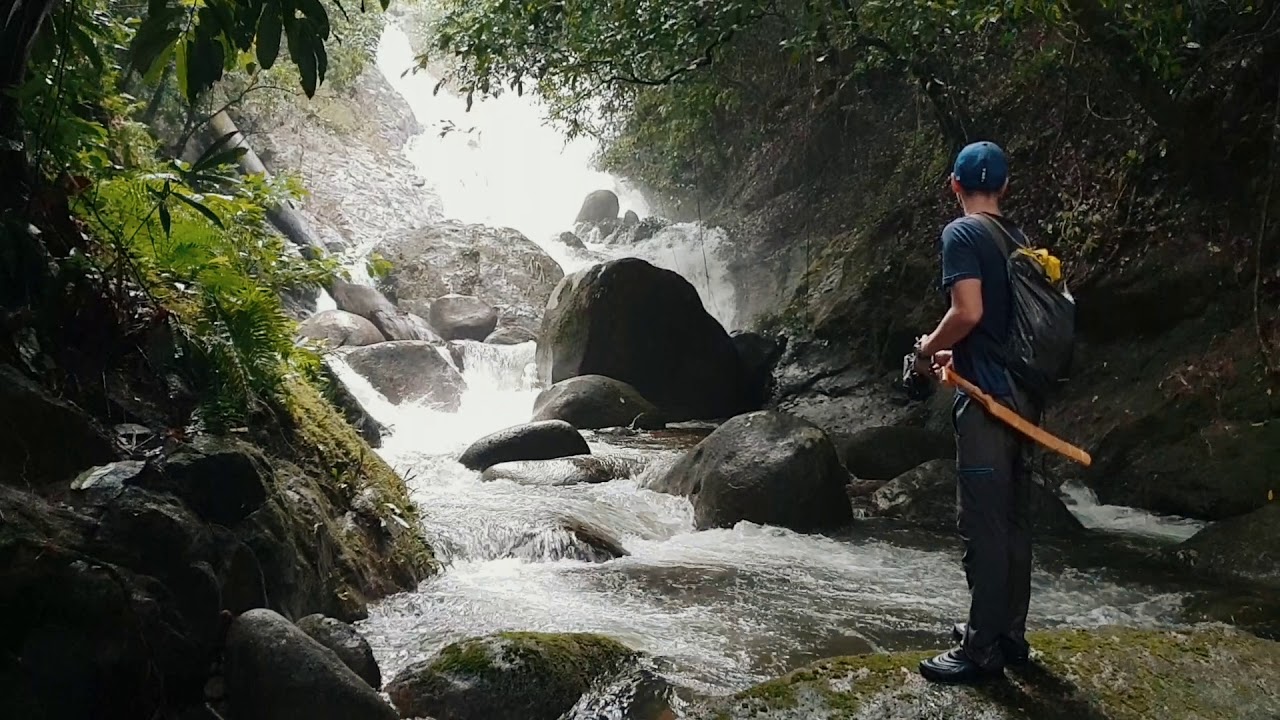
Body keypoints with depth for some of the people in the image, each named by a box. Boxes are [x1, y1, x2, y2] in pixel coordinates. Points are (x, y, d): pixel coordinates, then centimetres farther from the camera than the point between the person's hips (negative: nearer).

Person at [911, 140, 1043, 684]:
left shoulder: (962, 233, -8)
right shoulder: (1017, 238, 16)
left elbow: (968, 312, -19)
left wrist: (928, 348, -3)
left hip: (987, 398, -9)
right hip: (1022, 394, 9)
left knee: (982, 524, -5)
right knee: (1012, 520, 13)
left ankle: (982, 649, 0)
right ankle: (1010, 635, 22)